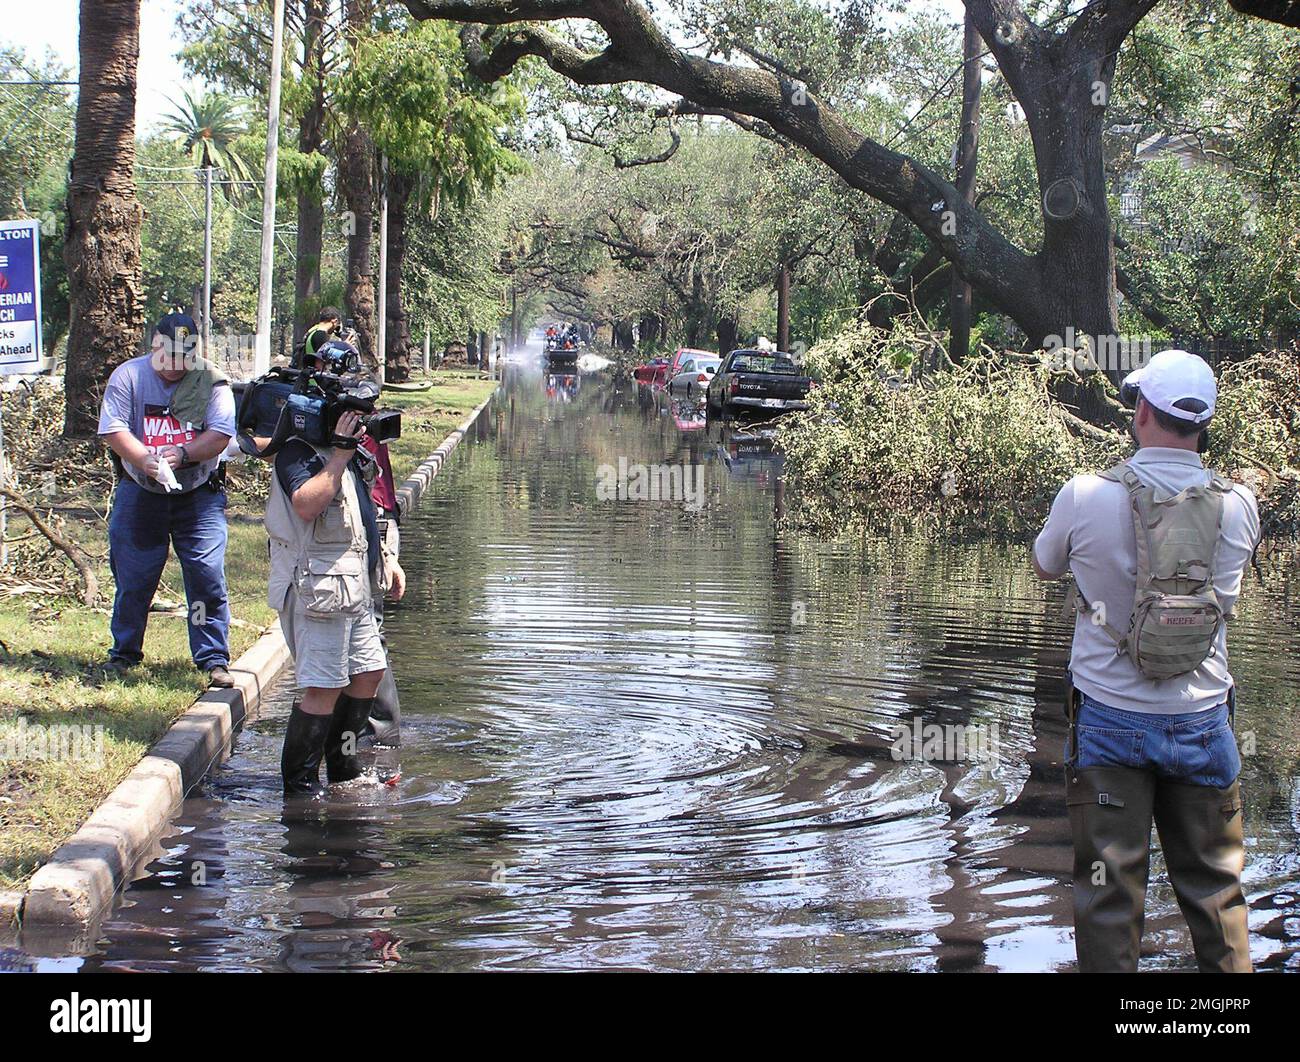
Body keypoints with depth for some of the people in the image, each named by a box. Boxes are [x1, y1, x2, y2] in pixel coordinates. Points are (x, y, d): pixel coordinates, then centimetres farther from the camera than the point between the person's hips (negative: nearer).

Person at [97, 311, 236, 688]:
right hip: (140, 496, 1)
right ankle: (124, 652, 25)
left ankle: (214, 659, 2)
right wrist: (145, 459, -25)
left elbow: (221, 434, -9)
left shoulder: (212, 381, -2)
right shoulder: (128, 375, -2)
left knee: (208, 576, -6)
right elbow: (112, 429, -8)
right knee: (132, 578, 8)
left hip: (198, 497, -1)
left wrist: (182, 453, -25)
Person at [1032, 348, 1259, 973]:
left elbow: (1044, 566, 7)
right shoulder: (1238, 506, -8)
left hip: (1110, 721, -1)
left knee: (1109, 892, 7)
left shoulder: (1086, 498, -13)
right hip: (1202, 723, 2)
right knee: (1214, 889, 13)